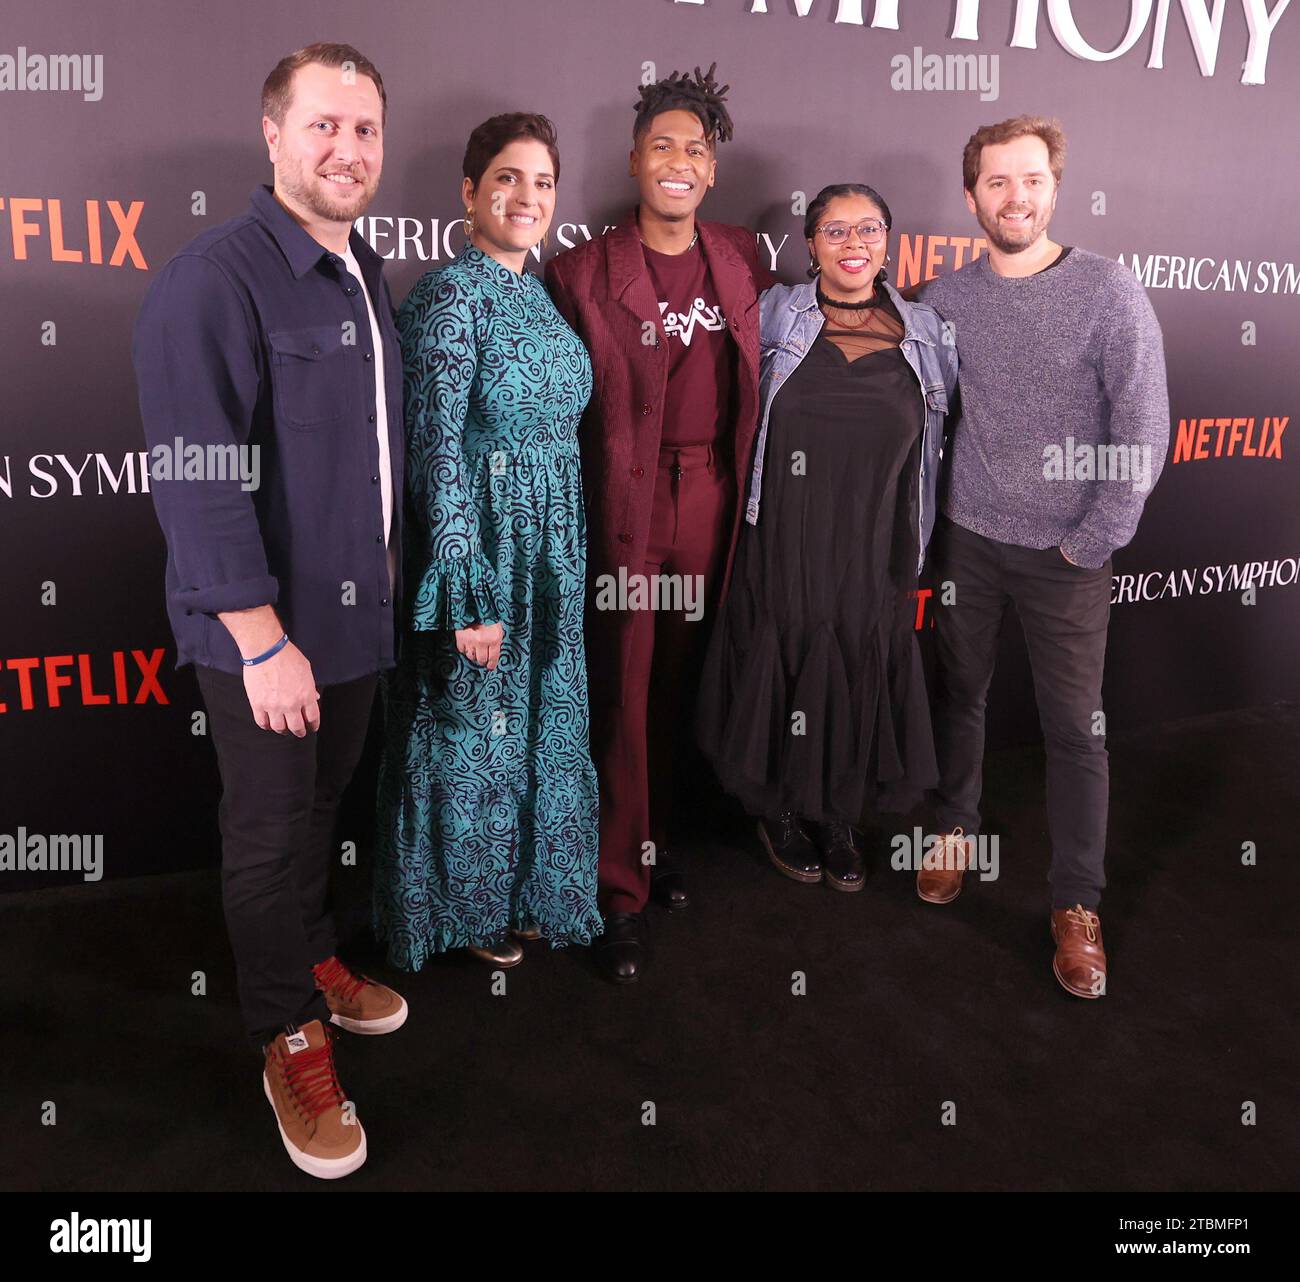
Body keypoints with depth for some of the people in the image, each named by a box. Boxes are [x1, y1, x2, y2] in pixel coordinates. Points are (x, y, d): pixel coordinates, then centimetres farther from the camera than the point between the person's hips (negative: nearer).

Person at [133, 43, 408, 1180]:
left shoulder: (368, 274, 10)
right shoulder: (214, 281, -17)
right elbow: (199, 481, -22)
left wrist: (388, 574, 14)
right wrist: (263, 639, -23)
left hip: (359, 615, 7)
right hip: (264, 628, -7)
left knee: (323, 808, 21)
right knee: (270, 832, 8)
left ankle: (313, 960, 42)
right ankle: (289, 1037, 26)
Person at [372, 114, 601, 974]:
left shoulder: (537, 294, 10)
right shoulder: (450, 296, -14)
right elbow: (435, 451, -19)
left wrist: (570, 559, 14)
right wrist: (468, 594, -21)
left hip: (551, 550, 8)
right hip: (479, 546, -8)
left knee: (540, 726, 17)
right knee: (473, 730, 8)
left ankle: (522, 890, 37)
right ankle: (465, 910, 29)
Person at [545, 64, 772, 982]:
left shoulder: (742, 261, 9)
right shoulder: (584, 271, -3)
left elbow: (761, 380, 15)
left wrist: (751, 492, 8)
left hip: (715, 500, 4)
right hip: (626, 503, -4)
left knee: (682, 684, 14)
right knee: (622, 694, 2)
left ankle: (660, 840, 33)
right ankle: (622, 891, 15)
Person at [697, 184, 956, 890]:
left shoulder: (925, 331, 3)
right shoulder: (774, 316, -1)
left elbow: (945, 430, 12)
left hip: (873, 557, 2)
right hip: (783, 548, -1)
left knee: (859, 685, 12)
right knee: (782, 678, 10)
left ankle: (837, 819, 35)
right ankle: (778, 813, 34)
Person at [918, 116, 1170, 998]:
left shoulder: (1108, 291, -8)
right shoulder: (945, 299, 2)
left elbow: (1144, 435, -9)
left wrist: (1089, 545, -10)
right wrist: (919, 525, 3)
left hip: (1067, 553, -2)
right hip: (966, 540, 3)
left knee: (1077, 728, 2)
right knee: (960, 694, 14)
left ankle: (1079, 902, 16)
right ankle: (958, 831, 36)